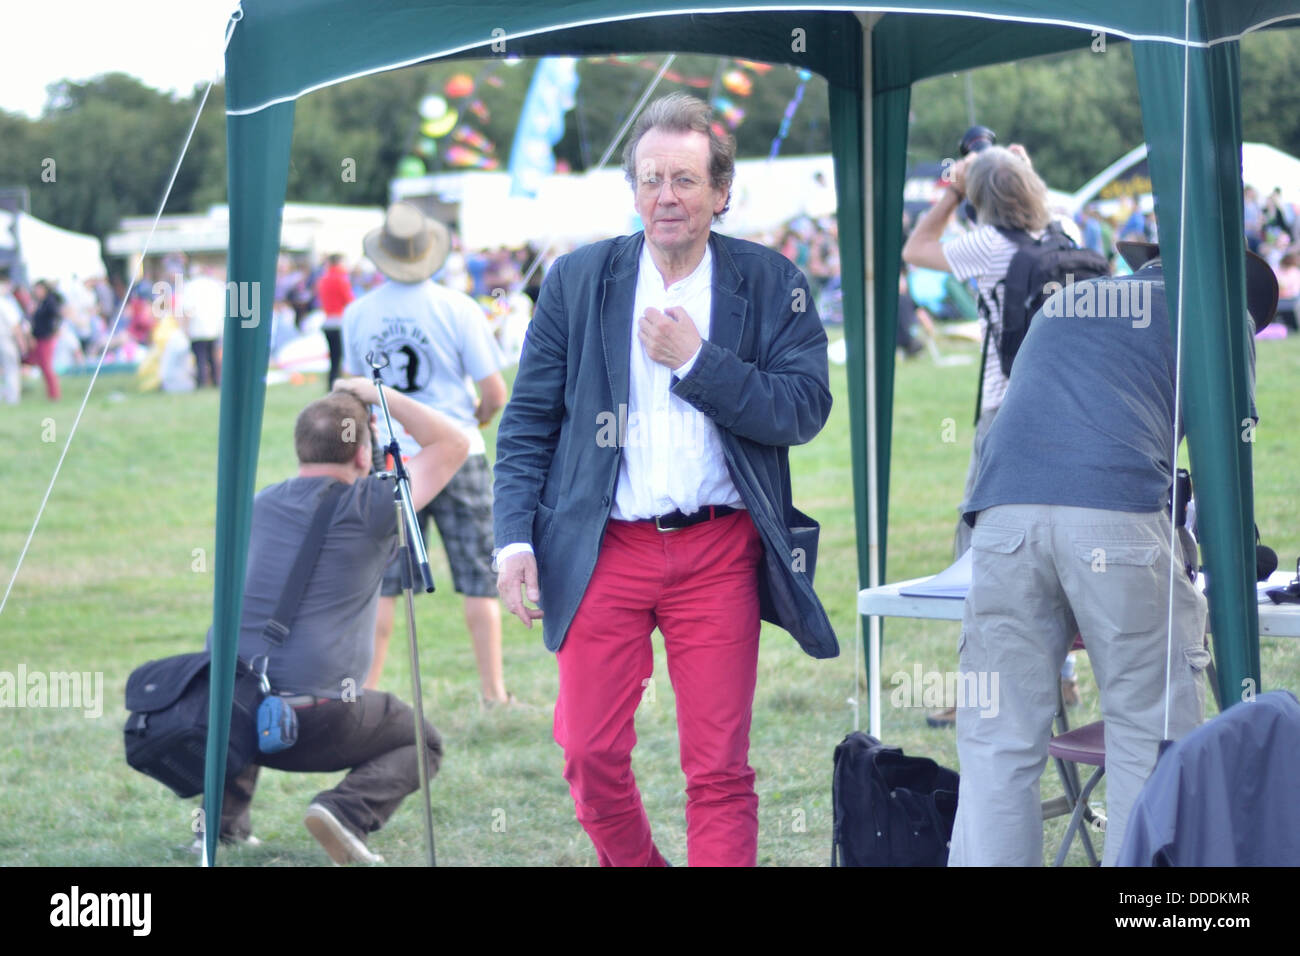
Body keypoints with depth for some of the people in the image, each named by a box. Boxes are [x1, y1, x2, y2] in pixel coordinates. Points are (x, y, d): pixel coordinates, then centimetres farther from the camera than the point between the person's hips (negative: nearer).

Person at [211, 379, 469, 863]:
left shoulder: (260, 504, 12)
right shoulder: (369, 506, -4)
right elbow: (453, 443, 5)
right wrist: (382, 397, 11)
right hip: (317, 722, -5)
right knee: (422, 743, 19)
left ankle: (224, 817, 19)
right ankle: (348, 810, -9)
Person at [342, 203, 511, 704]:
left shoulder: (357, 313, 1)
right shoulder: (457, 308, -9)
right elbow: (495, 393, -7)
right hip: (457, 456, -3)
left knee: (380, 584, 7)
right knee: (479, 582, 4)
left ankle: (365, 691, 9)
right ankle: (493, 693, 6)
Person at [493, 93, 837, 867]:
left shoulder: (770, 284, 4)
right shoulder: (577, 280, 7)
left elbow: (805, 410, -5)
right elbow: (528, 421, 8)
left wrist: (697, 361, -12)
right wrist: (515, 536, -2)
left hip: (719, 550, -1)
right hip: (605, 549, 1)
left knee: (719, 769, -1)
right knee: (592, 759, 0)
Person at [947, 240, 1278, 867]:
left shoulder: (1063, 302, 35)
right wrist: (1210, 559, 37)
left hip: (1005, 510, 4)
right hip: (1120, 517, -4)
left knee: (997, 742, 5)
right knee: (1151, 736, 5)